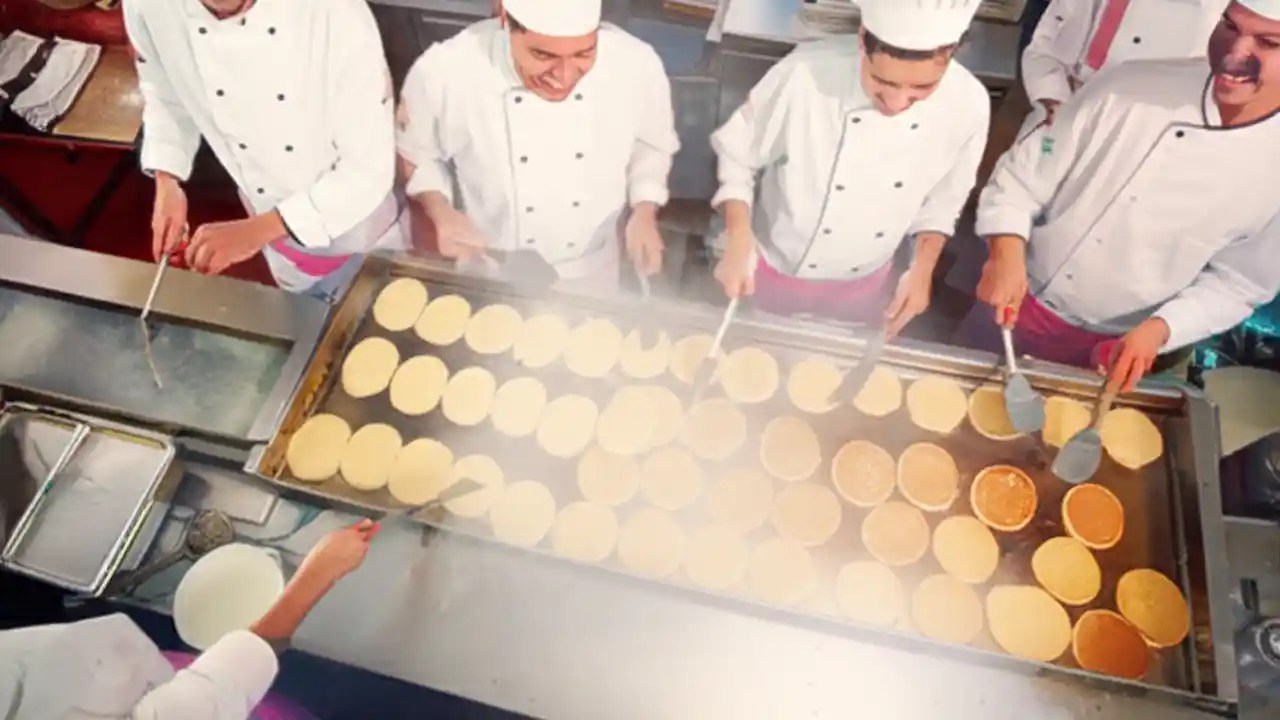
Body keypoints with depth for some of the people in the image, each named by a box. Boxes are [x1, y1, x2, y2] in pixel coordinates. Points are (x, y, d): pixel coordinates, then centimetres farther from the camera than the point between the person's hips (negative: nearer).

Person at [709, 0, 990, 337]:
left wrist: (922, 270, -9)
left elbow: (943, 198, -2)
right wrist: (738, 243, -27)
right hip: (772, 268, -2)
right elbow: (735, 154, -16)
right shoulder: (805, 75, -32)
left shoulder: (969, 104, -21)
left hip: (864, 282, 2)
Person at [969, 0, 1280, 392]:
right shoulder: (1130, 85, -15)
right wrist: (1007, 252, -25)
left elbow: (1239, 282, -3)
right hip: (1017, 305, 1)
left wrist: (1159, 329, -18)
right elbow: (1023, 175, -10)